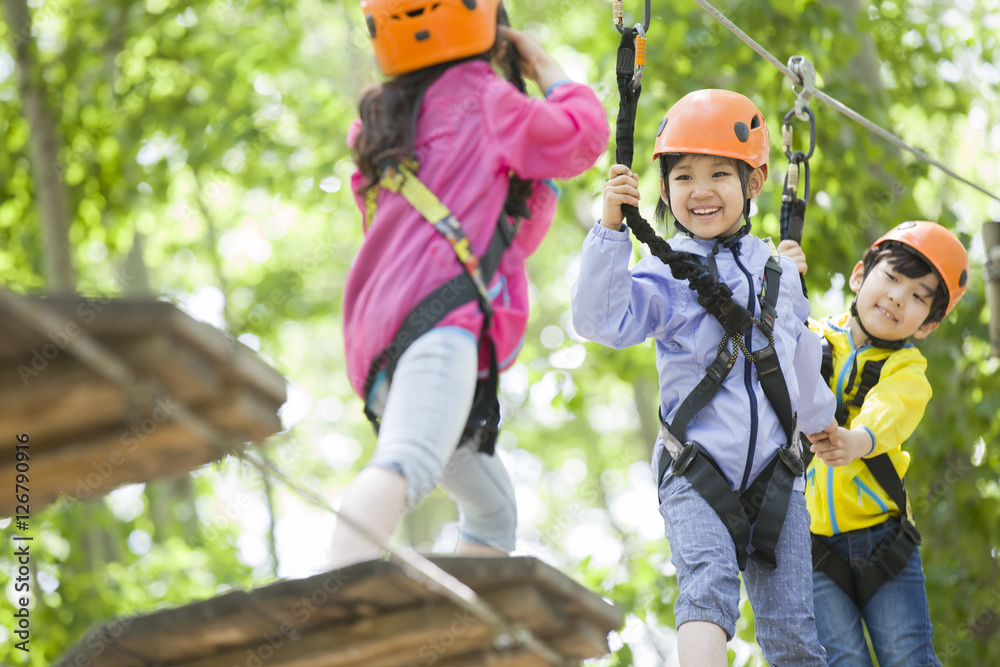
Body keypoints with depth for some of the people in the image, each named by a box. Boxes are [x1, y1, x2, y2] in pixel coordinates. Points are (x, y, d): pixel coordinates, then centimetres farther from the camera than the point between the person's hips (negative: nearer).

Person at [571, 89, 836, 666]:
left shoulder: (780, 275, 12)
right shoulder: (667, 274, -1)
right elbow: (600, 320, -18)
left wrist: (823, 422, 46)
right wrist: (612, 229, -27)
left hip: (775, 475, 4)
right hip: (695, 475, -4)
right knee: (709, 590, -26)